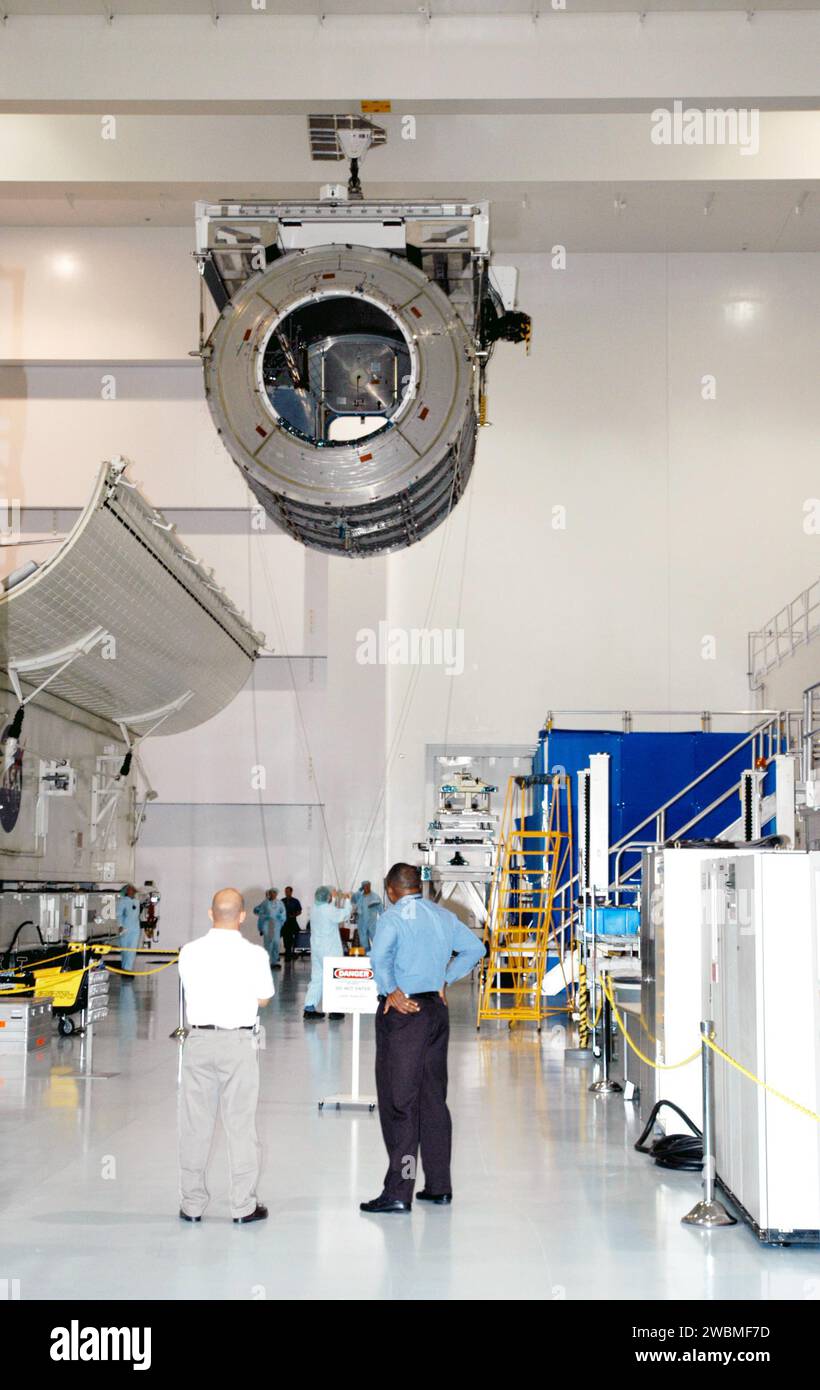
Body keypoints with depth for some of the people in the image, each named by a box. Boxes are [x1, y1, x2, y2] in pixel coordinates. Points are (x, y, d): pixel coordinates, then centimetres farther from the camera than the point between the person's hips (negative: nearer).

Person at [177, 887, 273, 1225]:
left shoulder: (190, 952, -3)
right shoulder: (254, 954, -9)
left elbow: (193, 990, 8)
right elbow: (263, 999, 1)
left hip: (199, 1039, 2)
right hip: (239, 1042, -2)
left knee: (195, 1124, 9)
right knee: (241, 1124, 6)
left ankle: (192, 1205, 16)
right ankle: (244, 1206, 10)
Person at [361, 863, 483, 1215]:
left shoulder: (393, 916, -10)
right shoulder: (443, 915, 10)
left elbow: (379, 956, -27)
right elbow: (474, 948, 17)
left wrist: (391, 993, -17)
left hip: (402, 1013, -6)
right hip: (437, 1010, 7)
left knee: (398, 1102, -3)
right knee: (434, 1099, 13)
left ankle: (399, 1192, -3)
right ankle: (439, 1186, 17)